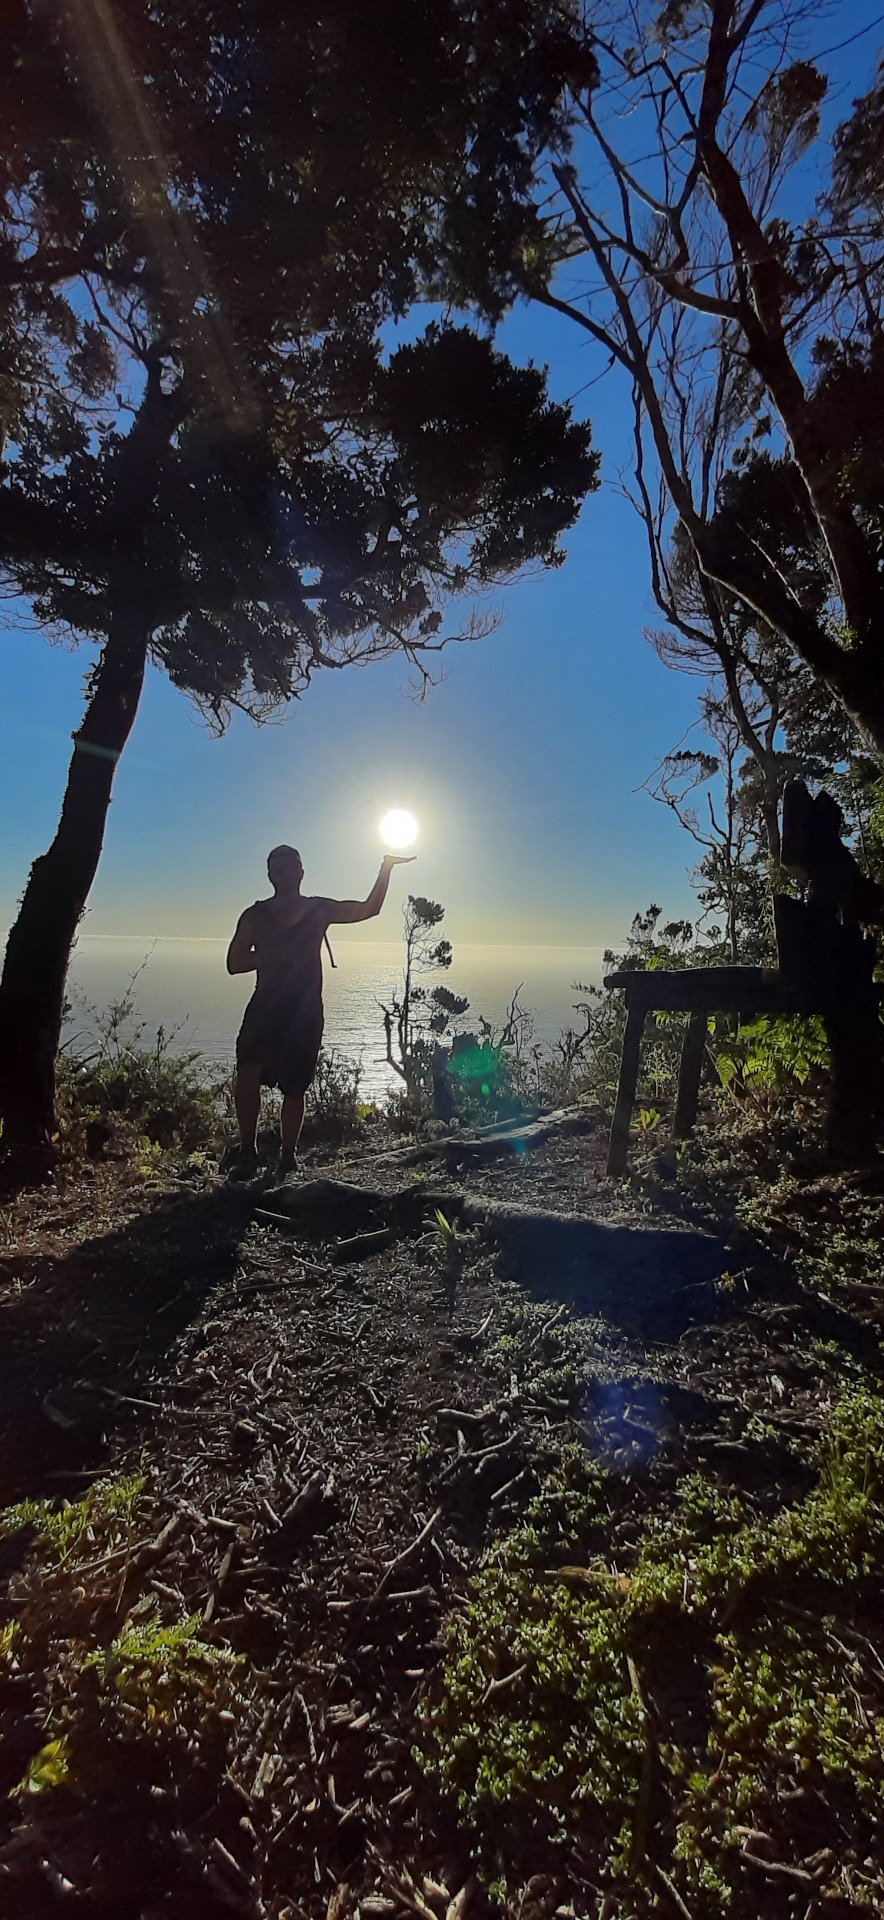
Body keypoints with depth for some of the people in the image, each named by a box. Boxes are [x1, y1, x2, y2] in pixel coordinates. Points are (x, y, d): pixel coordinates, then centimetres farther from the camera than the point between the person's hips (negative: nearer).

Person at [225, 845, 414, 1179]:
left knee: (294, 1088, 5)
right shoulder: (255, 915, 7)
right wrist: (274, 952, -13)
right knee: (247, 1072, -21)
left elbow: (369, 908, 8)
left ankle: (287, 1157, 19)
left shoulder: (319, 910, 9)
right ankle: (248, 1150, -6)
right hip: (265, 1006, 0)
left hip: (305, 1011, 0)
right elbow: (234, 963, 0)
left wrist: (386, 868, 1)